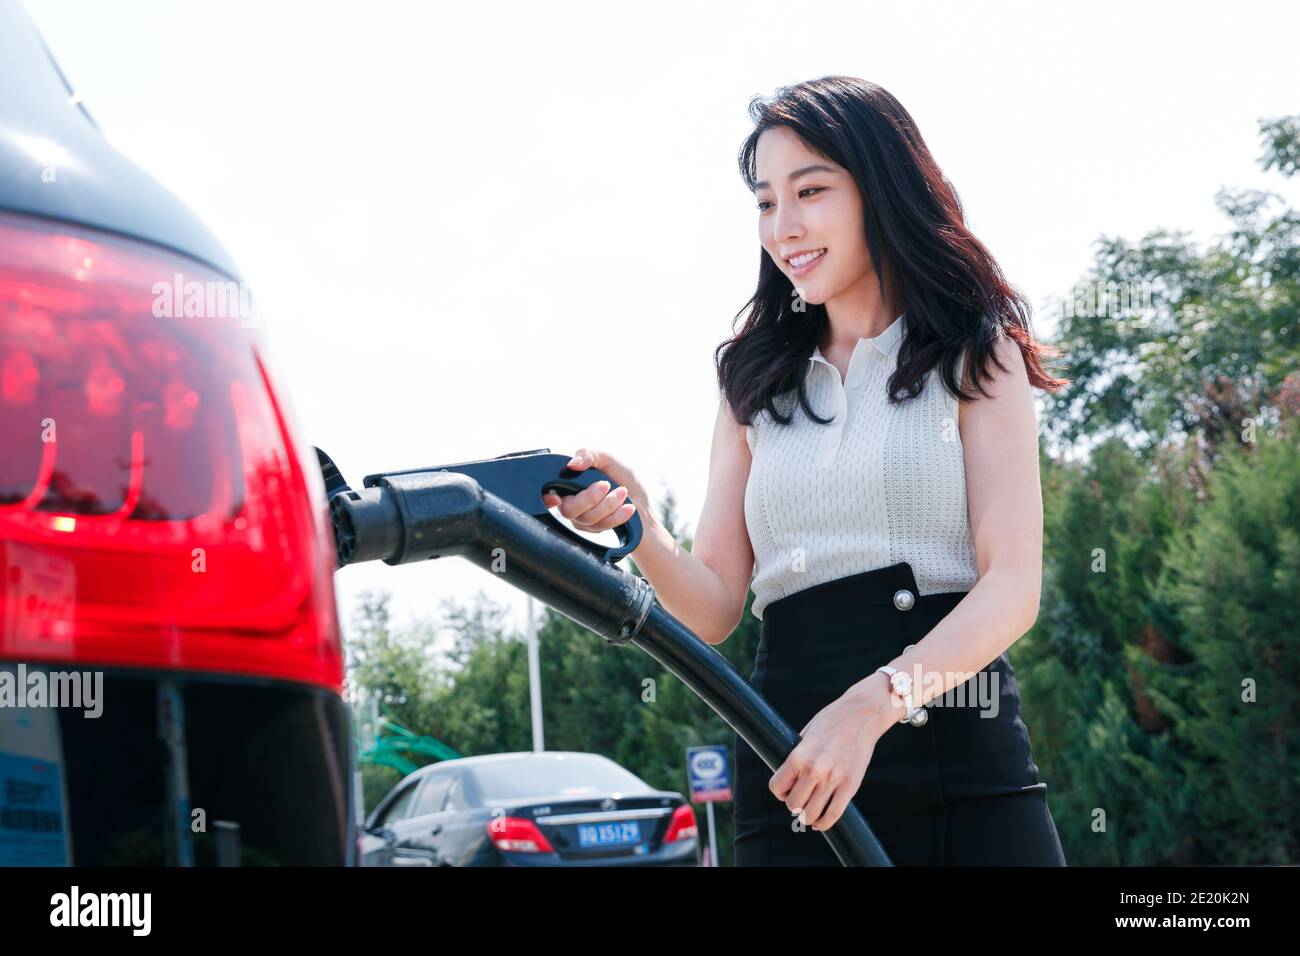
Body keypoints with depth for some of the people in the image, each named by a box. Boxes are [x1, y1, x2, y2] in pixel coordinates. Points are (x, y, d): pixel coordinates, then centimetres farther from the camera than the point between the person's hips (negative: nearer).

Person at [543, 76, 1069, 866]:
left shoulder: (976, 356, 3)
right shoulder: (757, 383, 14)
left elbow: (1014, 585, -8)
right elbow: (715, 608, 8)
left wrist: (872, 704, -23)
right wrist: (639, 527, -12)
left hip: (966, 771, -2)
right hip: (790, 778, 3)